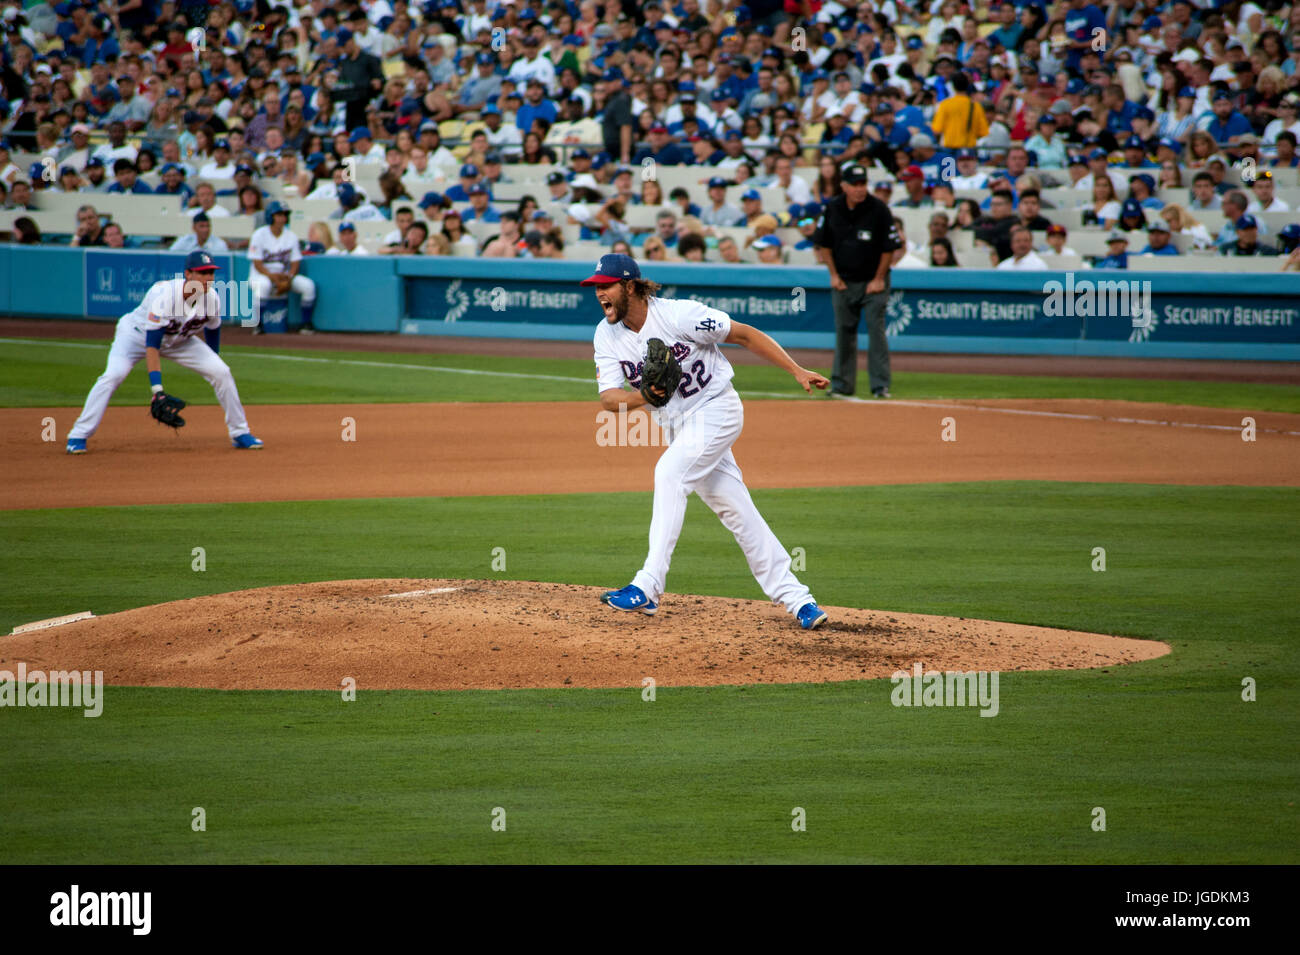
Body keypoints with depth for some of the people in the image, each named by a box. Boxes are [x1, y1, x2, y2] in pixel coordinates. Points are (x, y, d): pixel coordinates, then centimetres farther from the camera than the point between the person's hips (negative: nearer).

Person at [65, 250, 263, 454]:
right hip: (137, 332, -5)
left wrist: (212, 363, 13)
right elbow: (151, 345, -39)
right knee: (113, 375, -28)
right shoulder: (163, 295, -37)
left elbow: (212, 330, 3)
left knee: (222, 372, -7)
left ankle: (240, 433, 10)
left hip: (179, 341, 5)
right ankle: (78, 436, -20)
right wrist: (157, 390, -44)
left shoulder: (212, 298, -20)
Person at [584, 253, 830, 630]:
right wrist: (643, 396, -34)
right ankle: (794, 597, 12)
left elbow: (744, 334, -14)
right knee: (735, 511, 6)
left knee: (669, 473, -27)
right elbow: (609, 398, -12)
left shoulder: (679, 315, -21)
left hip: (716, 411, -6)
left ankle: (648, 587, -31)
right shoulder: (607, 336, -4)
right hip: (676, 425, 6)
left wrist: (797, 371, -18)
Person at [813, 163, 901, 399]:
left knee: (876, 330, -9)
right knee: (844, 332, 8)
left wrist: (879, 279, -8)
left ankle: (880, 385, -8)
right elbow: (824, 244, 9)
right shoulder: (832, 209, -2)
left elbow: (889, 248, -7)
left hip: (873, 281, -3)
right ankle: (841, 384, 17)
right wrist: (833, 275, 3)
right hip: (843, 282, 3)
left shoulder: (878, 209, -12)